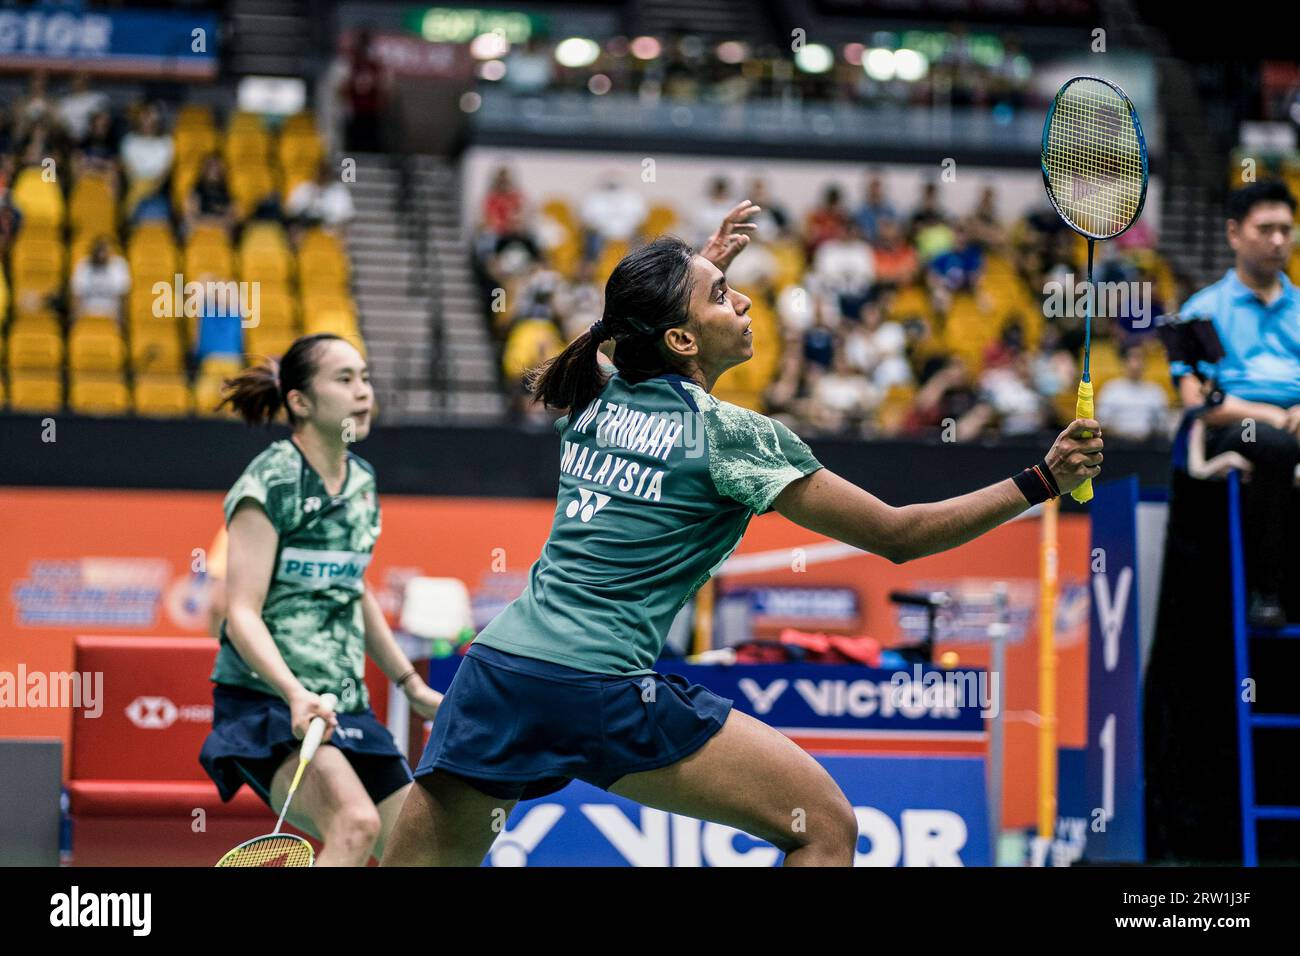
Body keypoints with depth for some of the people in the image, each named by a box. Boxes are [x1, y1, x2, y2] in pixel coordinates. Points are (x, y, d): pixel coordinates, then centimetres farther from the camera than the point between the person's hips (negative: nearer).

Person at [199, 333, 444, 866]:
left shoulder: (362, 483, 10)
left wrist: (411, 685, 31)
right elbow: (242, 613, -19)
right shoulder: (269, 483, -12)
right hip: (265, 703, -8)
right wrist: (295, 694, -33)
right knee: (357, 823, -30)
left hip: (345, 706, 8)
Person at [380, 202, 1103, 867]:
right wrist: (1041, 483, 1)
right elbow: (898, 535, -1)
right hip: (604, 685, -7)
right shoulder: (729, 434, -3)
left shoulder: (596, 396, 14)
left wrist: (697, 267, 43)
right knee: (826, 827, 0)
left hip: (496, 666, 7)